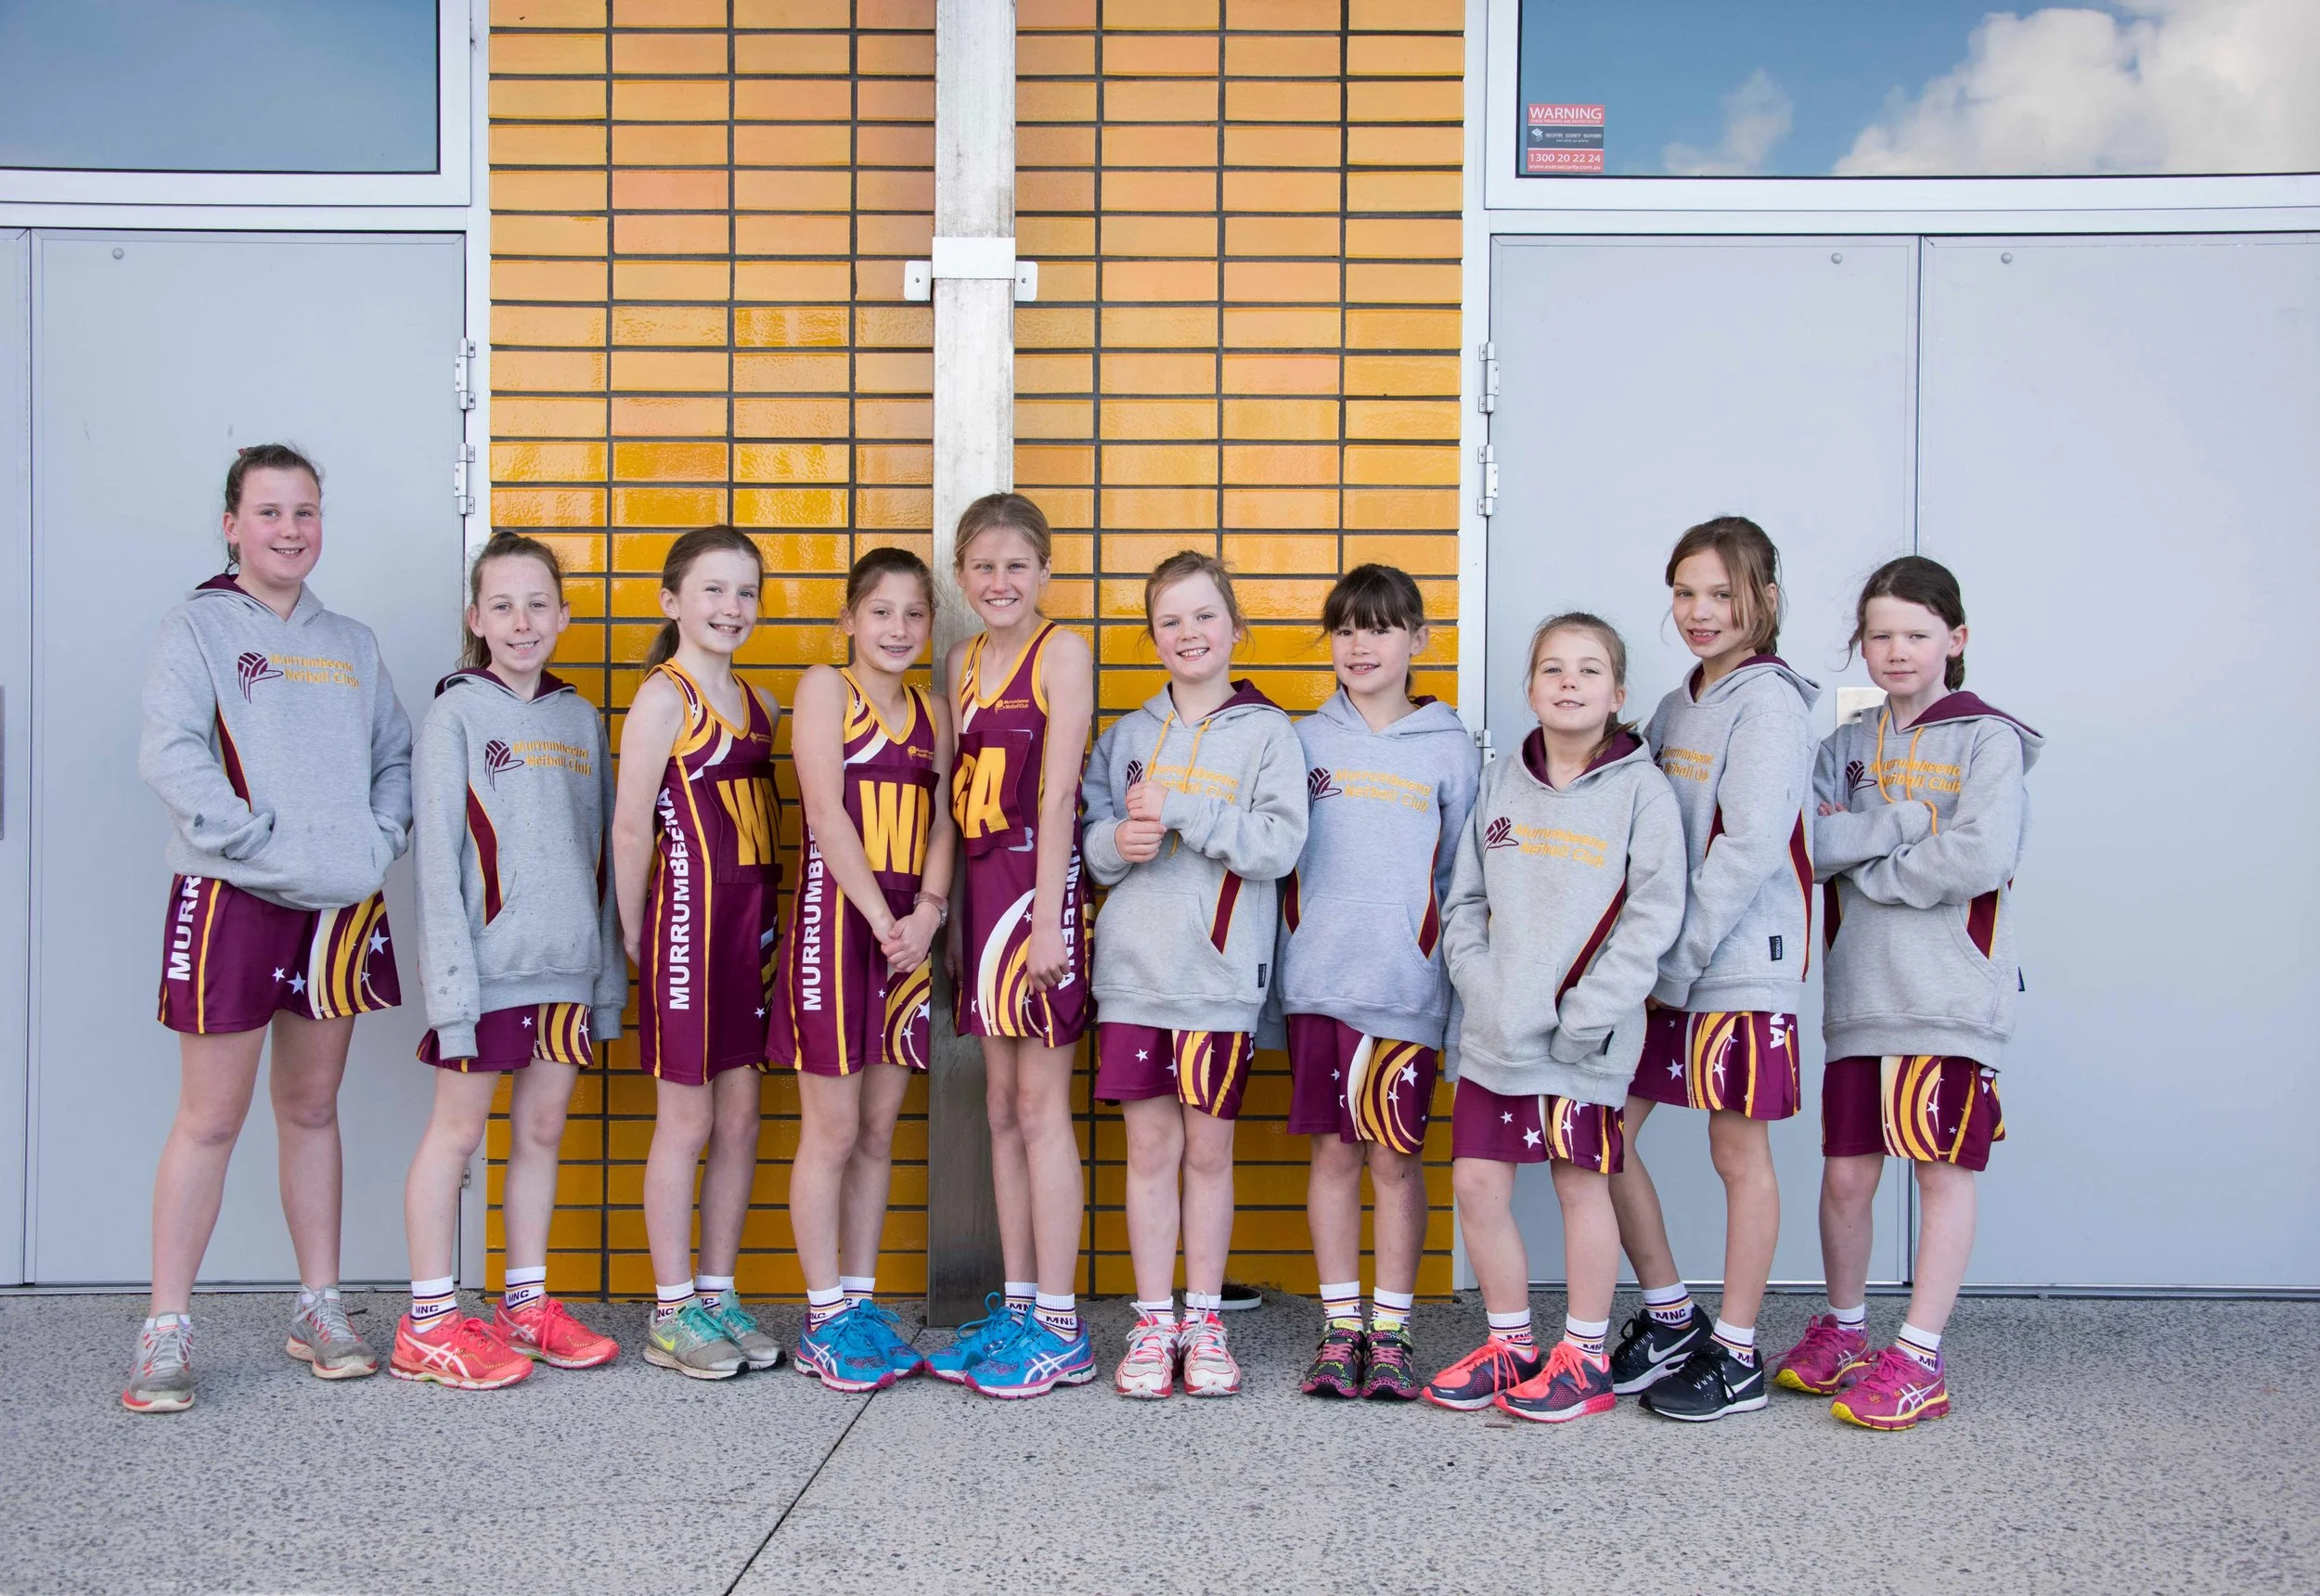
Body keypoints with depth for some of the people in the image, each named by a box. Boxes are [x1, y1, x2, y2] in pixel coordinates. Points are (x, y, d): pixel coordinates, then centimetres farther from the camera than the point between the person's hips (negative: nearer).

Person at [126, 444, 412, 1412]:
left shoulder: (352, 645, 15)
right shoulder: (197, 629, -1)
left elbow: (397, 757, 14)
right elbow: (169, 758, -12)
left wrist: (380, 842, -3)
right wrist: (267, 846, -17)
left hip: (342, 906, 5)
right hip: (232, 900, -4)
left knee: (312, 1109, 12)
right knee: (211, 1119, -2)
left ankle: (319, 1312, 20)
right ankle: (165, 1331, 7)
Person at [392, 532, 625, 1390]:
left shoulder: (581, 721, 11)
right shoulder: (458, 714, -4)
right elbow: (436, 858, -9)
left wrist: (609, 974, 9)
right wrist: (450, 981, -15)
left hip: (566, 966, 5)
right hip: (485, 965, -5)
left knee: (543, 1131, 11)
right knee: (457, 1132, 2)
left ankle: (527, 1303, 22)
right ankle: (429, 1324, 11)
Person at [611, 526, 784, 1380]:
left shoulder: (757, 702, 13)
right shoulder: (663, 698, -8)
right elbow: (630, 825, -10)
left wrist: (766, 913, 9)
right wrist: (635, 931, -6)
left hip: (752, 917, 7)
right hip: (690, 913, -7)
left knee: (740, 1117, 10)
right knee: (687, 1122, 1)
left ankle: (719, 1295, 21)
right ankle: (671, 1312, 13)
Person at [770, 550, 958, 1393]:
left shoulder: (931, 708, 15)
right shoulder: (825, 686, -2)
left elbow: (941, 819, 8)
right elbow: (827, 810, -11)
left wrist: (928, 909, -9)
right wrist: (879, 917, -15)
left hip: (907, 928, 6)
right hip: (834, 914, -5)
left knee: (878, 1132, 10)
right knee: (832, 1130, -1)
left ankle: (862, 1301, 20)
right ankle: (824, 1322, 9)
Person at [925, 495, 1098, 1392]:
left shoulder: (1062, 652, -6)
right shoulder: (963, 662, 16)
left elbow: (1057, 794, -12)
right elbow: (964, 796, 15)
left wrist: (1046, 920, -17)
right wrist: (953, 912, 11)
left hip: (1040, 883, -7)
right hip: (979, 886, 7)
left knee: (1039, 1106, -4)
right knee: (1001, 1105, 11)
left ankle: (1061, 1325, 4)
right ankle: (1016, 1305, 20)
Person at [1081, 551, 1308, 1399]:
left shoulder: (1267, 733, 2)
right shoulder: (1127, 735, 12)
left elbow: (1281, 844, -9)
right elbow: (1088, 837, 13)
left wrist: (1178, 810, -14)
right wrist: (1119, 842, -9)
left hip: (1219, 975, -2)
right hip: (1133, 971, 2)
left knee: (1209, 1151, 5)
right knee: (1150, 1150, 5)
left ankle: (1203, 1323, 17)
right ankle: (1153, 1324, 15)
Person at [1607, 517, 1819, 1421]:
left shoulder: (1770, 701, -10)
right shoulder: (1675, 708, 15)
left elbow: (1753, 845, -18)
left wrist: (1681, 952, -18)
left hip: (1741, 965, -8)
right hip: (1665, 966, 8)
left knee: (1739, 1153, 2)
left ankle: (1735, 1357, 15)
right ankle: (1668, 1320, 24)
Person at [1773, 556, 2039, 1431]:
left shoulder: (1989, 740, -1)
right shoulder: (1846, 745, 13)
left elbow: (1981, 858, -16)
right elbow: (1806, 843, -3)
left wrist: (1863, 859, -7)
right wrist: (1907, 821, -13)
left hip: (1953, 995, -4)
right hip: (1860, 994, 4)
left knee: (1943, 1168, 1)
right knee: (1845, 1174, 8)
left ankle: (1919, 1357, 9)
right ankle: (1842, 1328, 27)